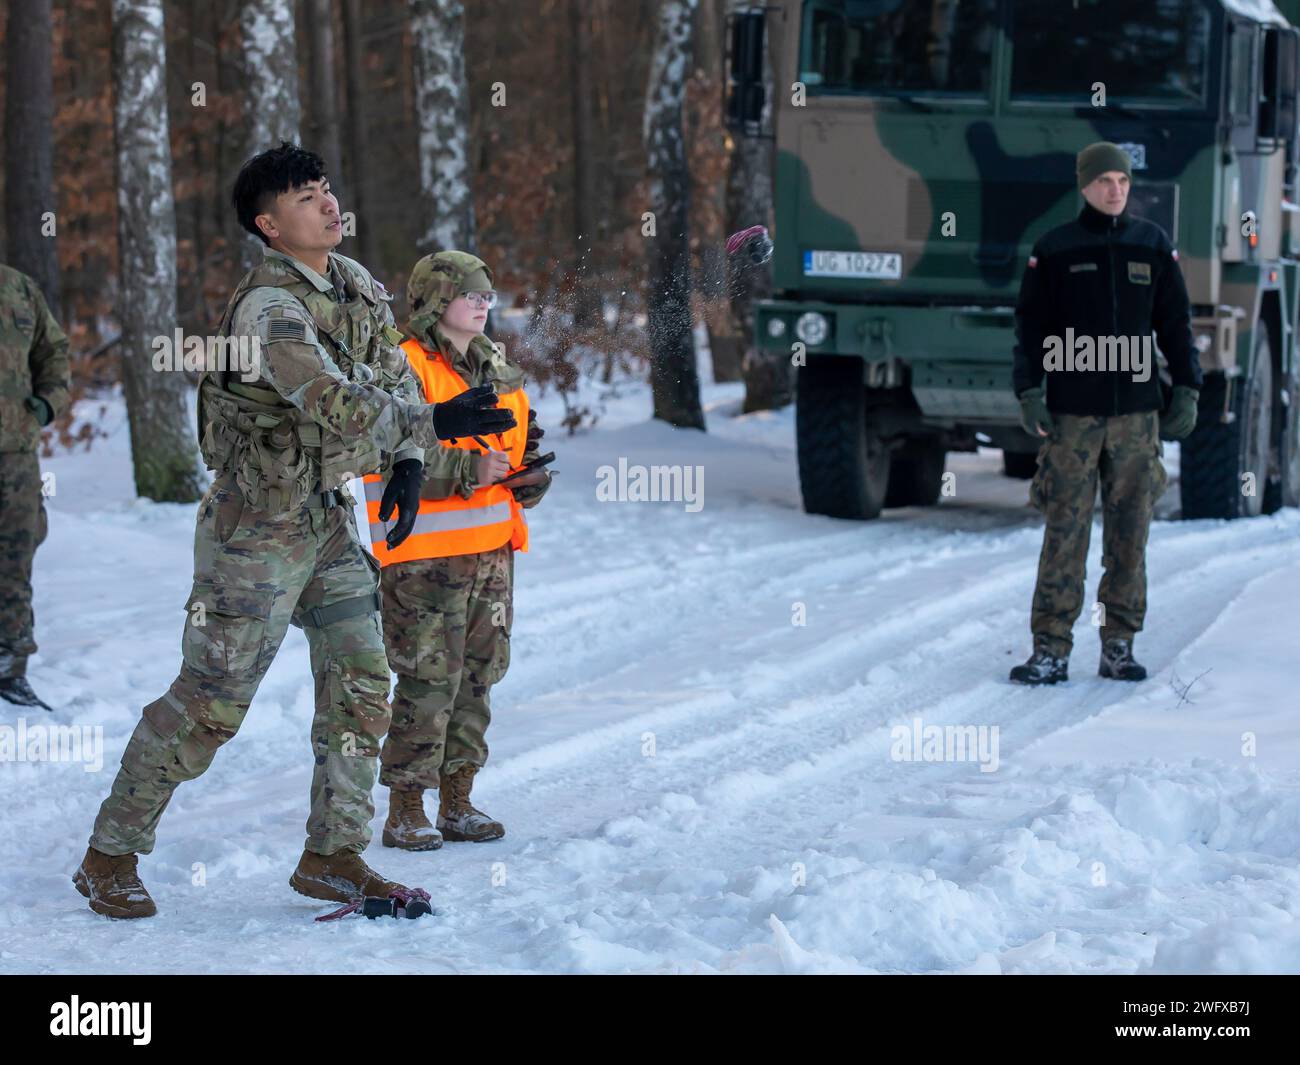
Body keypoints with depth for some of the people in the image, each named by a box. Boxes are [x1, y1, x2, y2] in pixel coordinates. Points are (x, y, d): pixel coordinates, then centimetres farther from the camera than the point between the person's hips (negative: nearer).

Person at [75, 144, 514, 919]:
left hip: (327, 519, 8)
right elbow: (335, 403, -34)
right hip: (256, 528, -8)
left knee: (362, 684, 6)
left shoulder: (356, 285, 5)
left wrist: (407, 468, 0)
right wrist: (431, 423, -35)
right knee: (210, 702, -4)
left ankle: (333, 858, 16)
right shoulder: (268, 309, -23)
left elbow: (396, 375, 14)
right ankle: (110, 859, 9)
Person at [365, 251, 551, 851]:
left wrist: (531, 473, 4)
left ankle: (457, 802, 20)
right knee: (427, 681, -7)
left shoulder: (499, 372, 16)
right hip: (424, 553, -8)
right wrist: (470, 469, -24)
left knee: (477, 676, 10)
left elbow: (518, 449, 26)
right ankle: (405, 810, 0)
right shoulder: (405, 370, -8)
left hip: (492, 550, 8)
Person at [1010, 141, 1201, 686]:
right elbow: (1031, 327, 3)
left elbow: (1175, 323, 11)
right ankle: (1051, 649, -4)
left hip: (1136, 413, 2)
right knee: (1064, 530, -5)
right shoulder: (1054, 250, 3)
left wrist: (1186, 390, 3)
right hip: (1071, 414, -2)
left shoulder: (1153, 245, 9)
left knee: (1130, 530, 3)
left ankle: (1119, 645, 9)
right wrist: (1029, 393, -8)